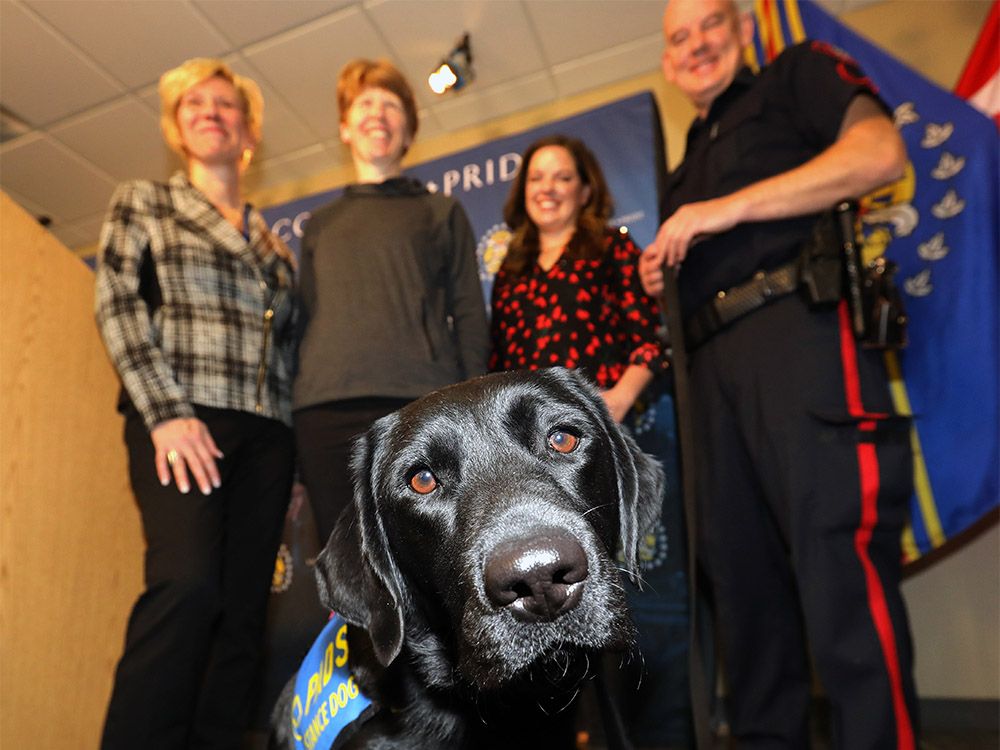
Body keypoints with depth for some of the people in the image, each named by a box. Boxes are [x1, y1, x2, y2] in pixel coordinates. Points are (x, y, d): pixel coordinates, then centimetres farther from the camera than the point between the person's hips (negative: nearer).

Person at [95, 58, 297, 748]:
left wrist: (301, 450, 6)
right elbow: (118, 306, 1)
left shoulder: (274, 244, 23)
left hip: (266, 434, 4)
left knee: (243, 612, -1)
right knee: (188, 583, -24)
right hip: (182, 418, -3)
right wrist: (166, 413, -13)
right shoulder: (142, 202, 15)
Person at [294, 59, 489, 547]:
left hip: (421, 404, -2)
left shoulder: (440, 212, 17)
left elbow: (469, 317, 10)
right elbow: (303, 321, 20)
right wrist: (294, 428, 11)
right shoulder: (318, 225, 24)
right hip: (325, 414, 3)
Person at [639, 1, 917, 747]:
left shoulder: (798, 74, 14)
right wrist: (661, 280, 10)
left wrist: (728, 208, -9)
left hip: (801, 332, -7)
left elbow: (881, 152, -6)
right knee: (741, 573, 6)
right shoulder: (689, 166, 31)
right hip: (714, 365, 7)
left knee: (839, 566, -12)